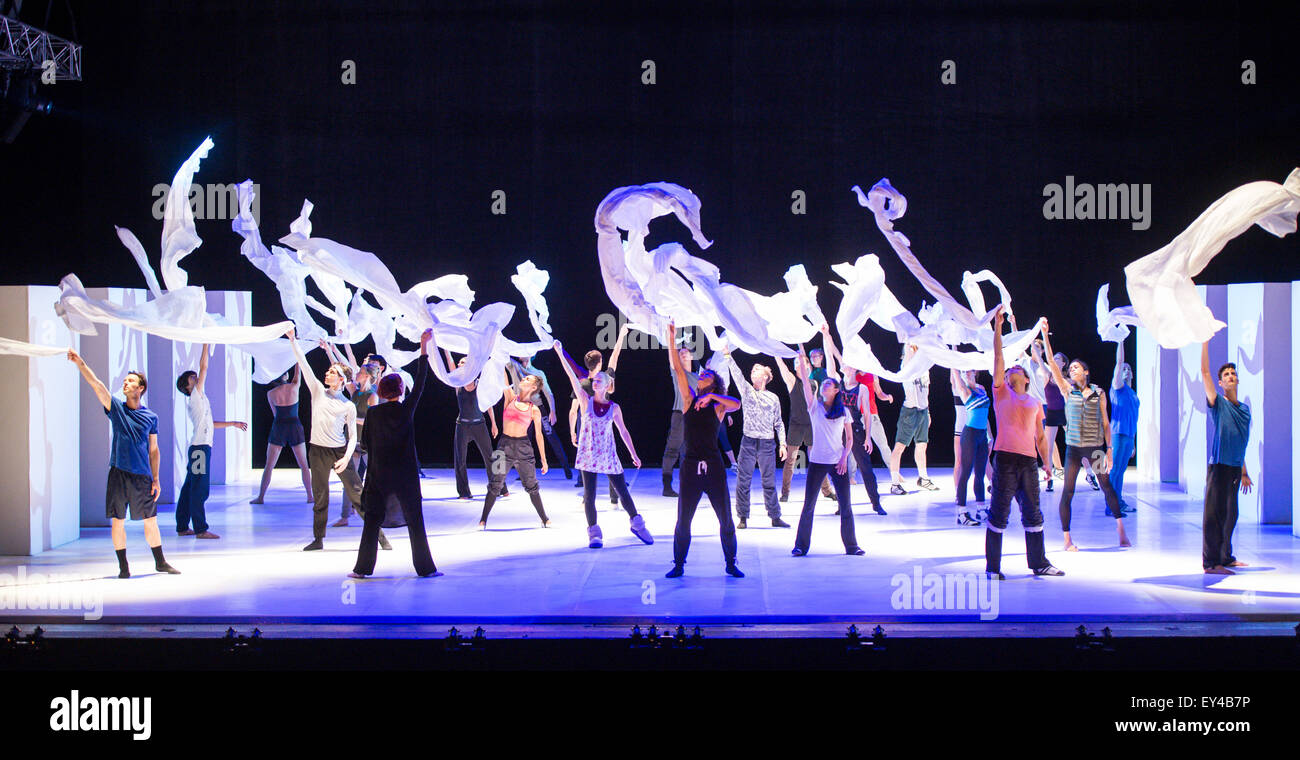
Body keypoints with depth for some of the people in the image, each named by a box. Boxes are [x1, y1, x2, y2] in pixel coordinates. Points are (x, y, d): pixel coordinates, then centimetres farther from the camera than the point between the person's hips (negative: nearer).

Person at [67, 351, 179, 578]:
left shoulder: (151, 417, 7)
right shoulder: (116, 407, 5)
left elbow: (154, 450, 9)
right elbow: (96, 384, -6)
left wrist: (155, 479, 5)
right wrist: (80, 363, -17)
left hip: (143, 476, 0)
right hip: (118, 474, 0)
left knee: (150, 521, 5)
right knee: (117, 521, 0)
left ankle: (160, 563, 17)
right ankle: (123, 566, 10)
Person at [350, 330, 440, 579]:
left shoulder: (373, 413, -2)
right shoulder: (406, 409, -8)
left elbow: (365, 443, 3)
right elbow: (419, 383, -1)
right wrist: (424, 348, 2)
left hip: (379, 473, 2)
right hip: (405, 473, -2)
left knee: (373, 519, 7)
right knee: (414, 519, 5)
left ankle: (363, 567, 7)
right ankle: (425, 567, 8)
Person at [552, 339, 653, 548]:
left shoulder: (614, 408, 2)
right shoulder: (586, 401, 0)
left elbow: (623, 431, 9)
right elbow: (572, 376, -7)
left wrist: (633, 454, 8)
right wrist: (560, 353, -15)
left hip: (609, 456, 0)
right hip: (588, 454, 0)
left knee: (622, 490, 5)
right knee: (589, 495, -2)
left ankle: (637, 524, 22)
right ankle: (594, 533, 8)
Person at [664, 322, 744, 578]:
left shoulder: (718, 406, 5)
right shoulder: (689, 400, 8)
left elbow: (737, 404, -18)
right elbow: (677, 367, 1)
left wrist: (711, 396, -21)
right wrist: (671, 338, -4)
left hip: (714, 467, -1)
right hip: (690, 467, 1)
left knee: (726, 519, 3)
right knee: (683, 520, 3)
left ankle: (731, 564, 16)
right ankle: (679, 565, 15)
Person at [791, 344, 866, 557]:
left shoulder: (843, 412, 7)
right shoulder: (815, 406, 5)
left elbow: (849, 438, 8)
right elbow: (806, 381, -5)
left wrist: (844, 457, -6)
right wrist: (802, 357, -13)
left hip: (838, 462, 1)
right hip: (817, 461, -1)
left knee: (846, 505, 1)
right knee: (808, 505, 0)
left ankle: (851, 546, 10)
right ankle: (801, 545, 7)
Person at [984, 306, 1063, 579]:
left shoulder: (1035, 403, 20)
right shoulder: (1001, 392, 10)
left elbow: (1040, 436, 21)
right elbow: (998, 356, 3)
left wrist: (1047, 461, 12)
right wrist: (997, 327, -2)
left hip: (1028, 460, 4)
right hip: (1005, 457, -4)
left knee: (1033, 512, 9)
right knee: (999, 512, -4)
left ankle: (1039, 563, 18)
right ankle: (992, 566, 0)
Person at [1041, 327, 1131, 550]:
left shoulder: (1099, 394, 5)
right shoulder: (1067, 390, 4)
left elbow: (1105, 423, 7)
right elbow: (1051, 363, -5)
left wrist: (1109, 449, 1)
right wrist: (1045, 335, -13)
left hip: (1095, 447, 0)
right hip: (1074, 448, 0)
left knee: (1107, 486, 7)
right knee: (1067, 491, -3)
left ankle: (1121, 531, 20)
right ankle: (1067, 539, 3)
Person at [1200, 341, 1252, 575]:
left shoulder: (1245, 409, 15)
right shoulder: (1218, 403, -2)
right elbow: (1205, 372, -11)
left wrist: (1244, 472, 22)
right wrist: (1205, 340, -14)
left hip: (1235, 467, 6)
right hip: (1219, 465, -6)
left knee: (1230, 514, 12)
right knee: (1214, 513, -6)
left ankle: (1226, 557, 23)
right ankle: (1211, 562, -5)